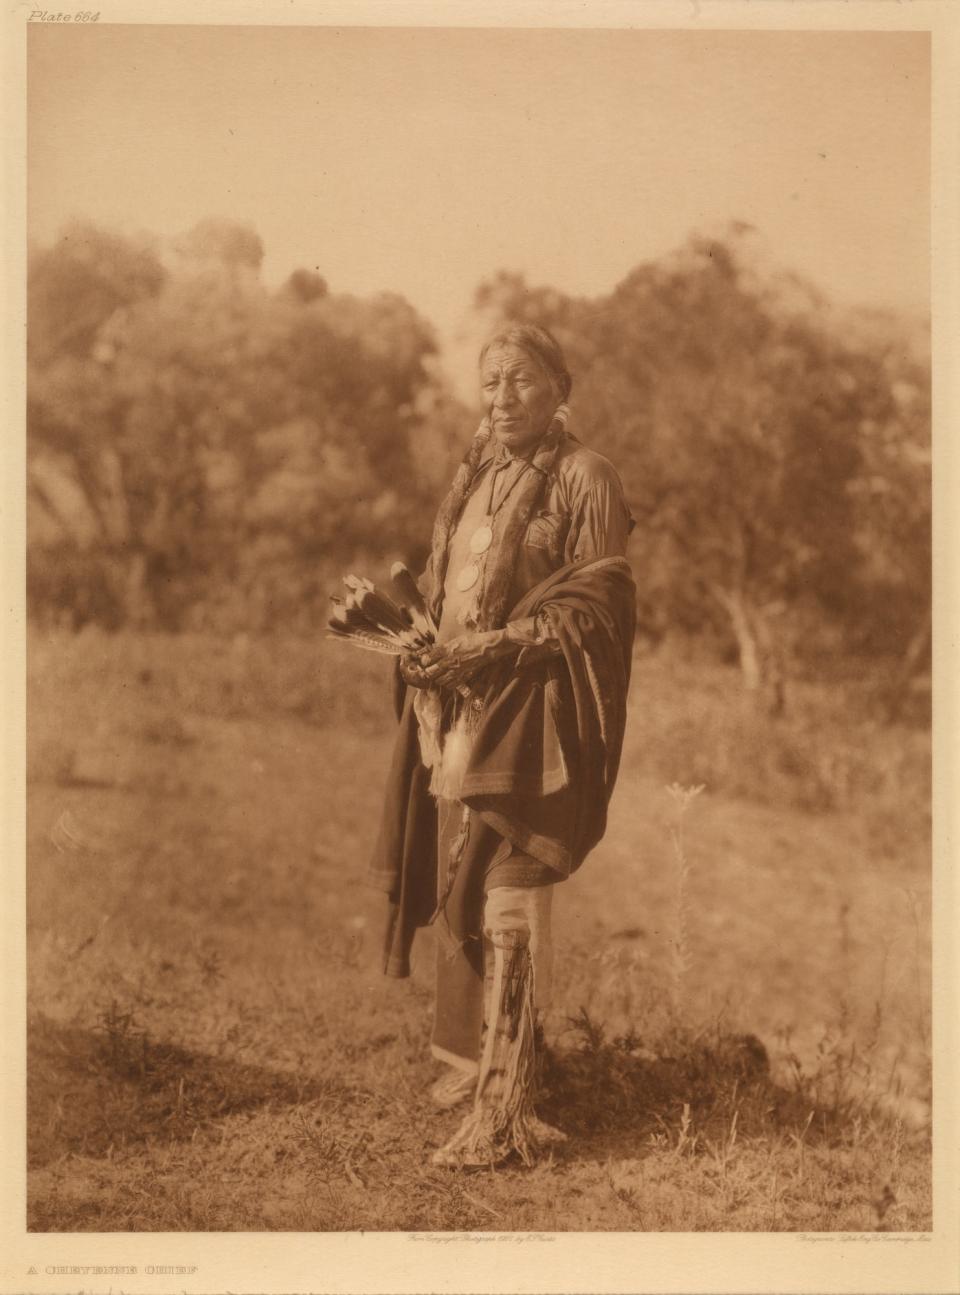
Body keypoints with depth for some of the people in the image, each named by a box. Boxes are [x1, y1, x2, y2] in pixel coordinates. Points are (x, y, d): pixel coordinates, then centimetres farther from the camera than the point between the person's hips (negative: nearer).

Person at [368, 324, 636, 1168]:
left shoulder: (584, 480, -4)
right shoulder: (473, 475, 17)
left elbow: (595, 606, -10)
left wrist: (495, 647, -20)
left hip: (525, 716, -7)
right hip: (457, 708, 7)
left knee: (506, 898, -11)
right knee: (458, 884, 10)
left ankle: (505, 1108, -8)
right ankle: (472, 1056, 24)